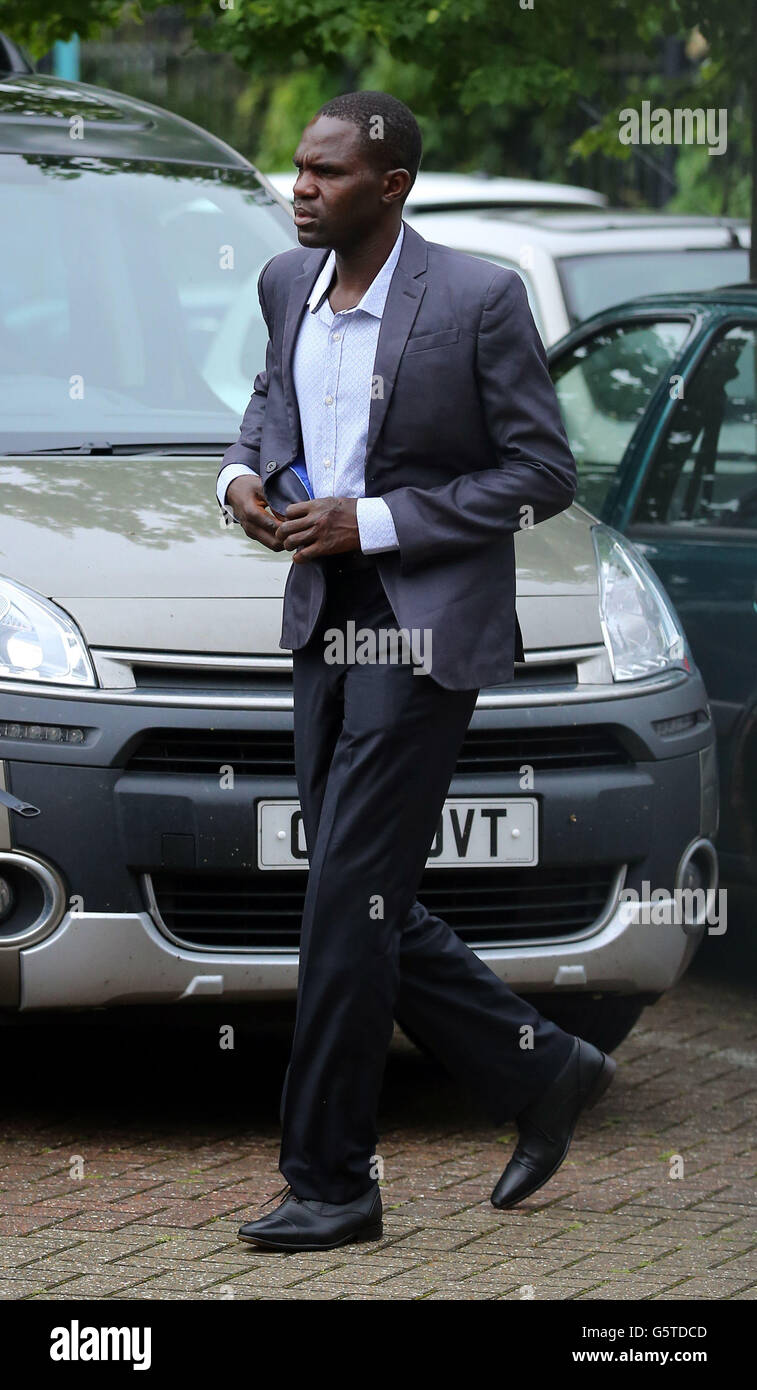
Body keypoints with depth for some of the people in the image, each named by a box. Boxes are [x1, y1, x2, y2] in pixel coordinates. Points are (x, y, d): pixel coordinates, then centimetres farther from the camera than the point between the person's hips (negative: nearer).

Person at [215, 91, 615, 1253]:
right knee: (363, 904, 9)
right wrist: (244, 473, 3)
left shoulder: (478, 299, -14)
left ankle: (331, 1179, 1)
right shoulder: (289, 282, 6)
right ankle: (541, 1073, 28)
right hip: (325, 620, 7)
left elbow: (544, 474, -11)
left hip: (425, 622, -7)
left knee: (350, 899, -8)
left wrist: (373, 523, -17)